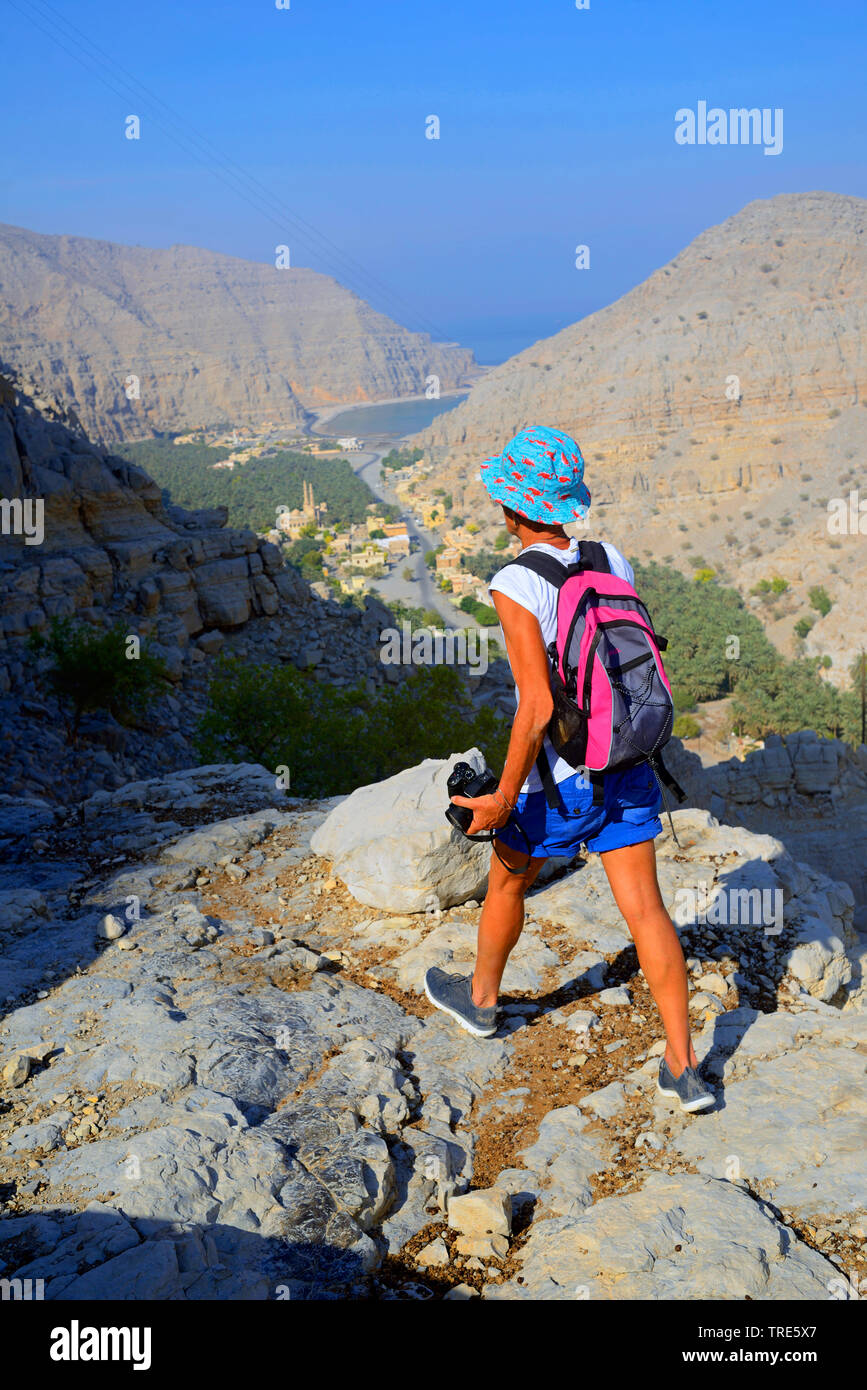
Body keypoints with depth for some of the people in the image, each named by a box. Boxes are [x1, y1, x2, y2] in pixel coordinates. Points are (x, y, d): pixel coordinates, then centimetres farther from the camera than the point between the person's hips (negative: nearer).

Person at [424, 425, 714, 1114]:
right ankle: (683, 1069, 9)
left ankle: (480, 999, 45)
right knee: (644, 908, 7)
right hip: (626, 768, 5)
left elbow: (538, 706, -25)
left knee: (507, 879, 21)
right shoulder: (612, 559, -1)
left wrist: (503, 798, -15)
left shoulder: (516, 585, -20)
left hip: (557, 782, -5)